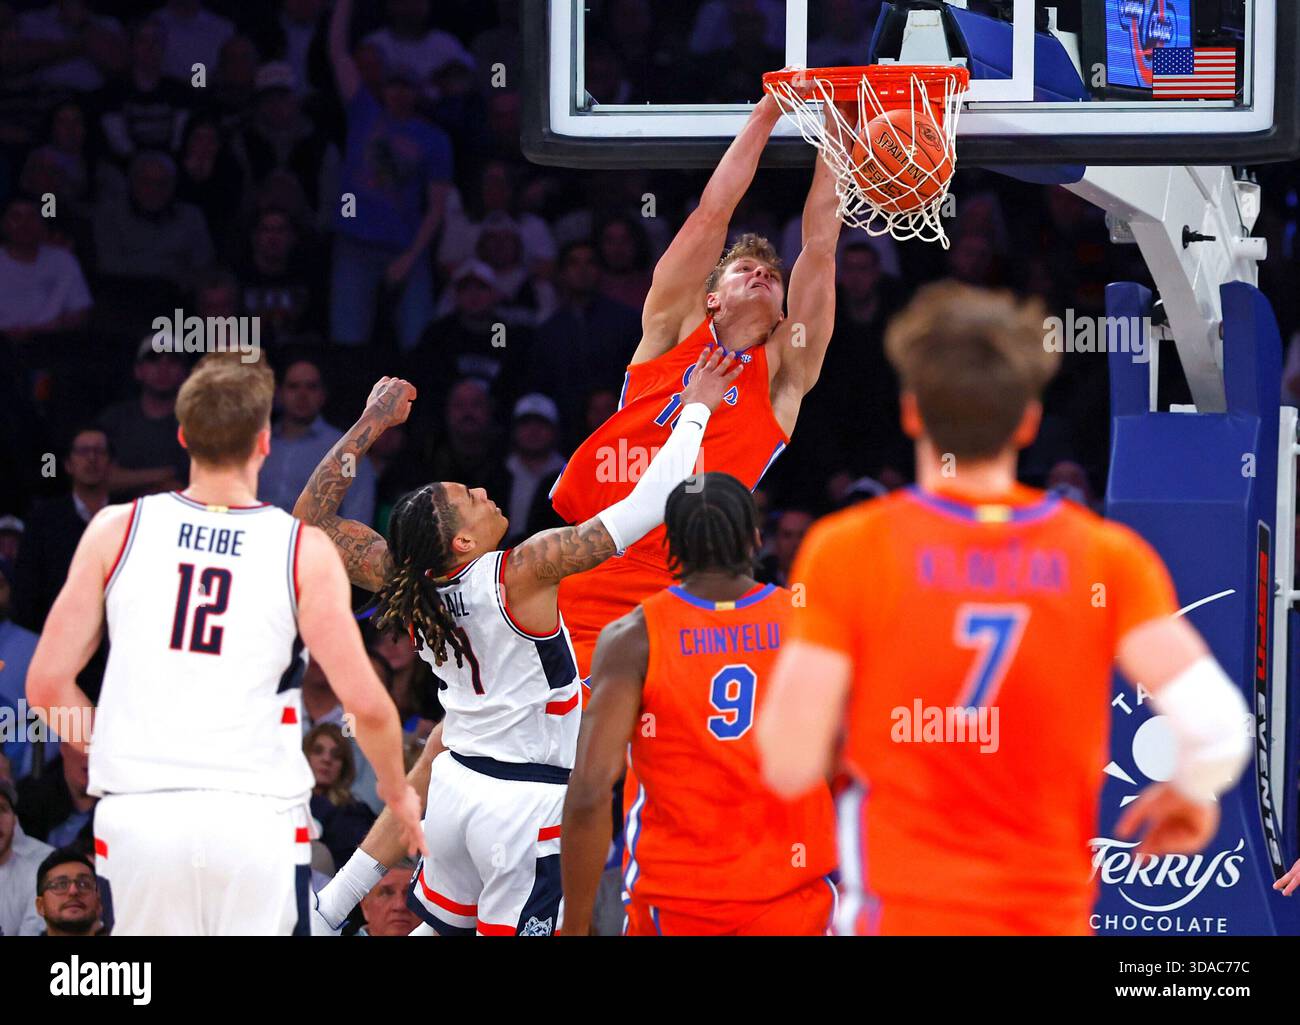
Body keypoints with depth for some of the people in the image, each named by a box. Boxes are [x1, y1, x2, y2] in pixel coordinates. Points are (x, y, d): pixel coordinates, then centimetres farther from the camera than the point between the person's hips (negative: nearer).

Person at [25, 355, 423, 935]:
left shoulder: (117, 530, 5)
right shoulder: (305, 551, 0)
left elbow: (46, 686, 5)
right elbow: (366, 704, -3)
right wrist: (397, 790, 17)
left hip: (140, 816, 1)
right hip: (255, 816, -1)